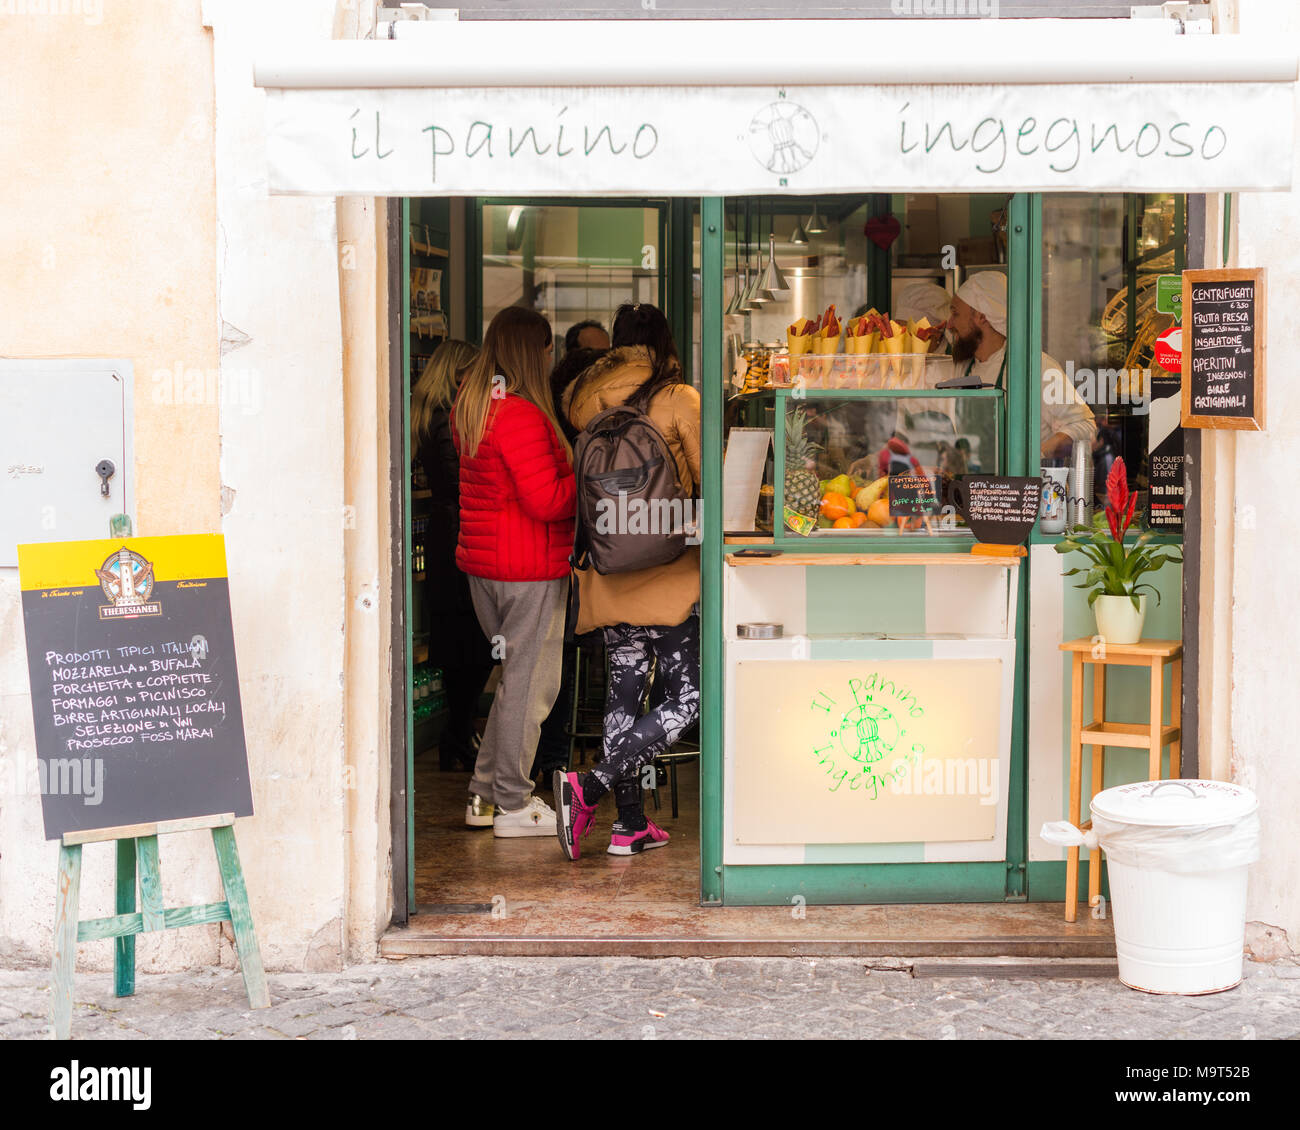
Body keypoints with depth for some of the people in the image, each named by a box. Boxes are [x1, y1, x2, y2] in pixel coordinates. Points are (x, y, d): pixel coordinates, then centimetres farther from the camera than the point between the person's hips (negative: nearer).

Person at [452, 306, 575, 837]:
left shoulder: (469, 408, 10)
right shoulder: (521, 416, -20)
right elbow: (547, 501, -22)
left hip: (482, 560, 9)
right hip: (529, 569, -9)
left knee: (516, 675, 19)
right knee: (531, 680, 1)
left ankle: (484, 794, 21)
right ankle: (513, 804, 8)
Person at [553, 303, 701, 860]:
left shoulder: (581, 397, 4)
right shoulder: (677, 400, -9)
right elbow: (708, 480, -2)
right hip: (666, 566, -6)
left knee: (624, 686, 13)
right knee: (685, 698, -1)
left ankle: (630, 824, 14)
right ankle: (589, 788, -15)